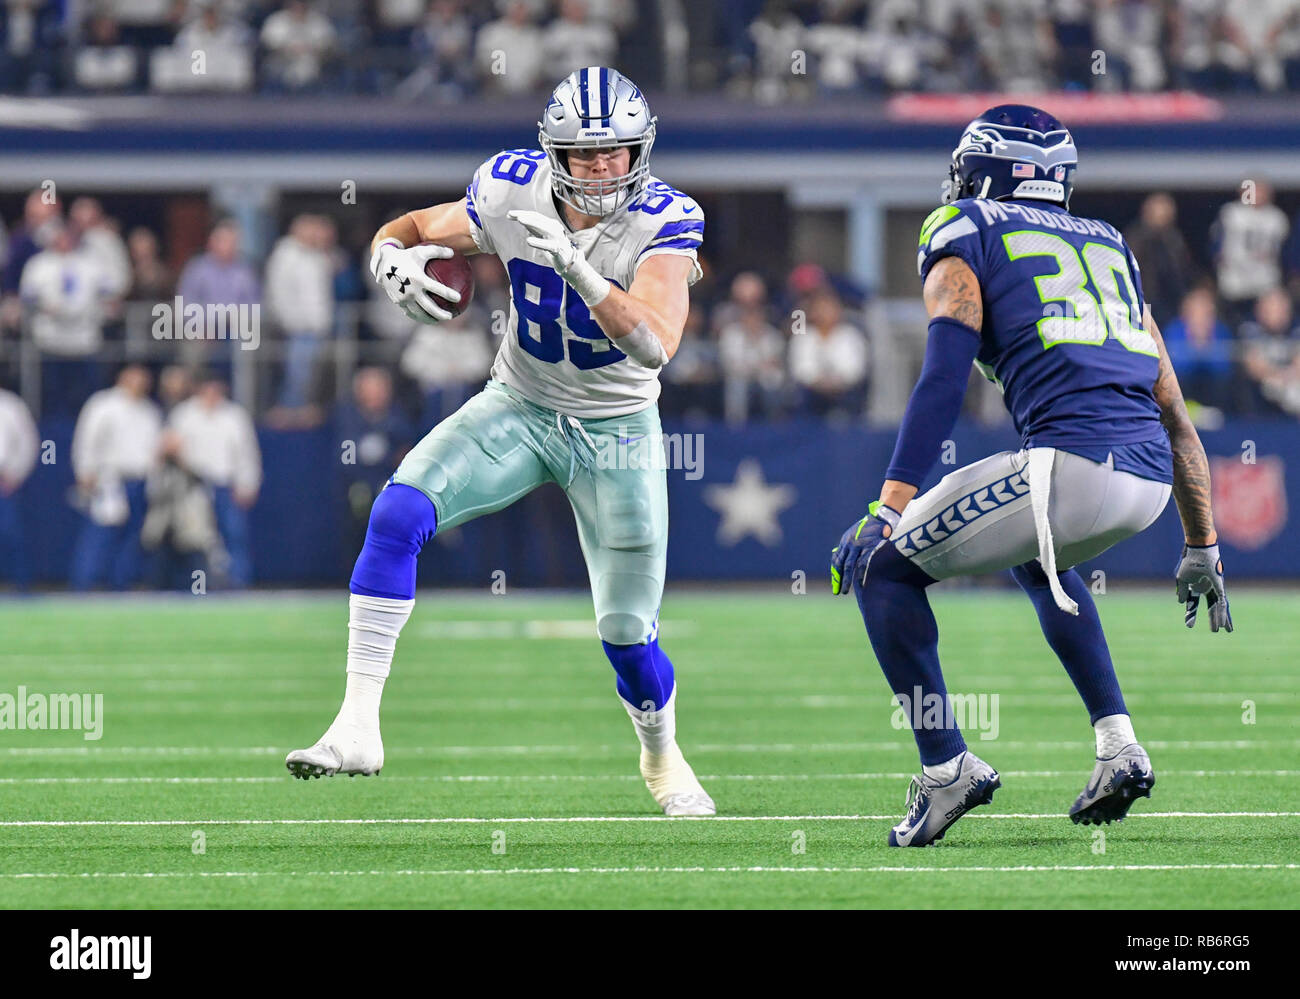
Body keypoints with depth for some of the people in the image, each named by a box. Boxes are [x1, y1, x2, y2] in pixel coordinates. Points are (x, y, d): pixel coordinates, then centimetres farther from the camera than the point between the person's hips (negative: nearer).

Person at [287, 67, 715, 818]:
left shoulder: (663, 222, -22)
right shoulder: (513, 195, -15)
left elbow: (656, 345, -37)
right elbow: (405, 231, 1)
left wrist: (576, 267, -49)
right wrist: (396, 262, -24)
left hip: (616, 431, -2)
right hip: (519, 409, 2)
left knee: (629, 633, 2)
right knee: (398, 514, -24)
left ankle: (662, 757, 37)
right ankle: (359, 726, -23)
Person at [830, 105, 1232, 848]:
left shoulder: (965, 239, 12)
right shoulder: (1110, 251, 30)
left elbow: (944, 378, -4)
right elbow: (1176, 417, 31)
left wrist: (889, 510, -8)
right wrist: (1202, 548, 38)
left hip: (1073, 463, -7)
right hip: (1151, 480, 7)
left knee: (884, 570, 10)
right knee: (1038, 556, 37)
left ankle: (946, 765, 0)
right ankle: (1118, 745, 26)